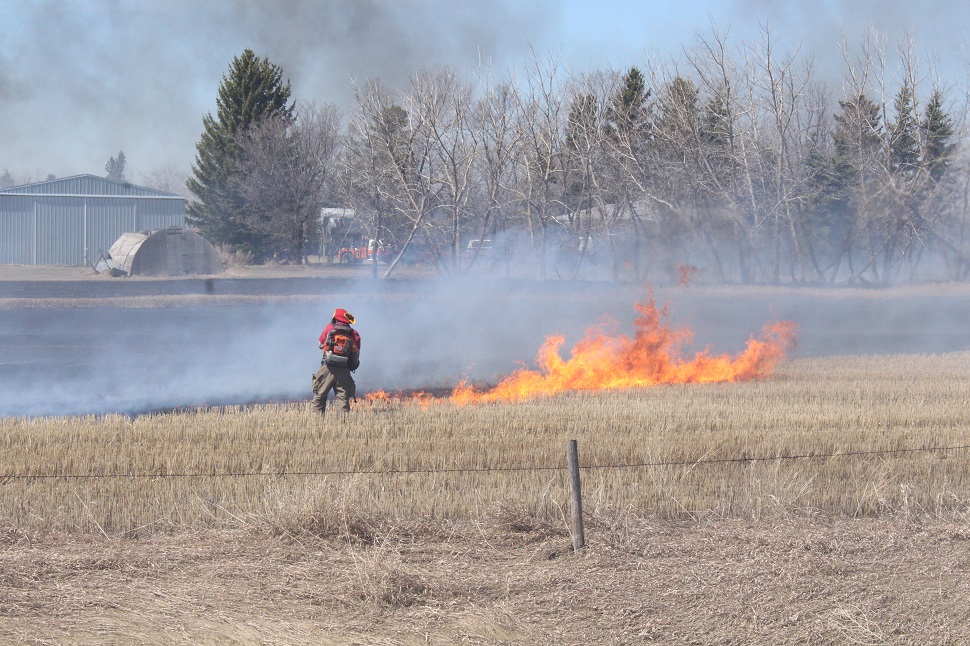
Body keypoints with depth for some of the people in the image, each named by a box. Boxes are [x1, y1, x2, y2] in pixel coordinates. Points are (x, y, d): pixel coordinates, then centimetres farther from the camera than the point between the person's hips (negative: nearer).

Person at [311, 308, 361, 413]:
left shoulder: (330, 328, 4)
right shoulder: (354, 334, 7)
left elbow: (321, 342, 17)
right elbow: (356, 354, 9)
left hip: (328, 369, -2)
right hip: (344, 372, 2)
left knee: (319, 396, 7)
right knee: (343, 398, 0)